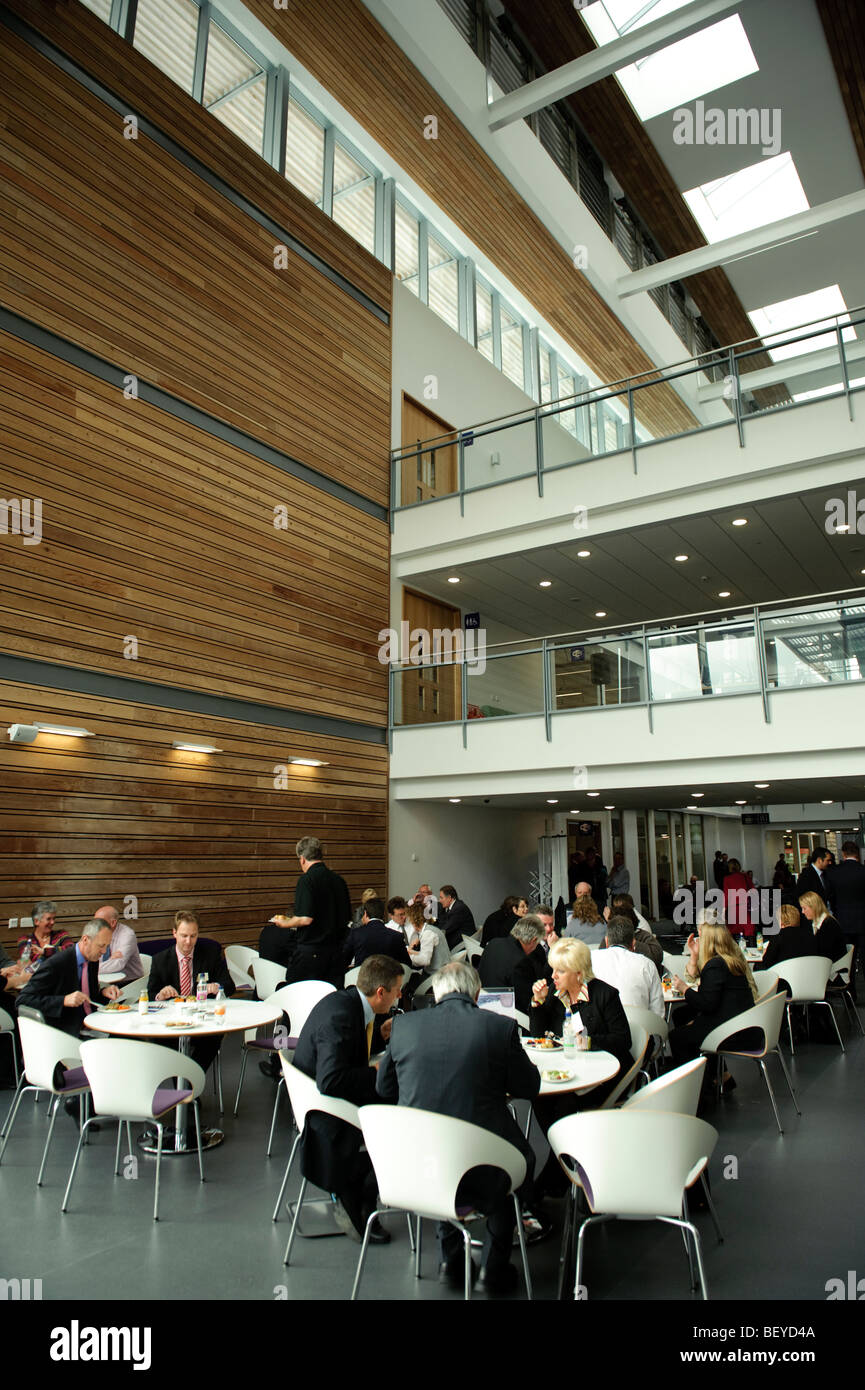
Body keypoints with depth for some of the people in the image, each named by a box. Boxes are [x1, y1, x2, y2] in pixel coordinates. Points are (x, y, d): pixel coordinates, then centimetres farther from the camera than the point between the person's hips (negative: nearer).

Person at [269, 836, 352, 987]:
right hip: (337, 950, 6)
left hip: (311, 951, -6)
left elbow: (305, 919, -19)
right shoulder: (339, 880, 7)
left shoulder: (307, 879, -12)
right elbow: (347, 918, 13)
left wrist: (284, 923, -1)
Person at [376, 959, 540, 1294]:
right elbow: (529, 1087, 5)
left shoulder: (404, 1024, -1)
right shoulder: (500, 1027, -8)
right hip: (482, 1170, -2)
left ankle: (451, 1260, 38)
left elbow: (384, 1088, 12)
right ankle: (495, 1266, 32)